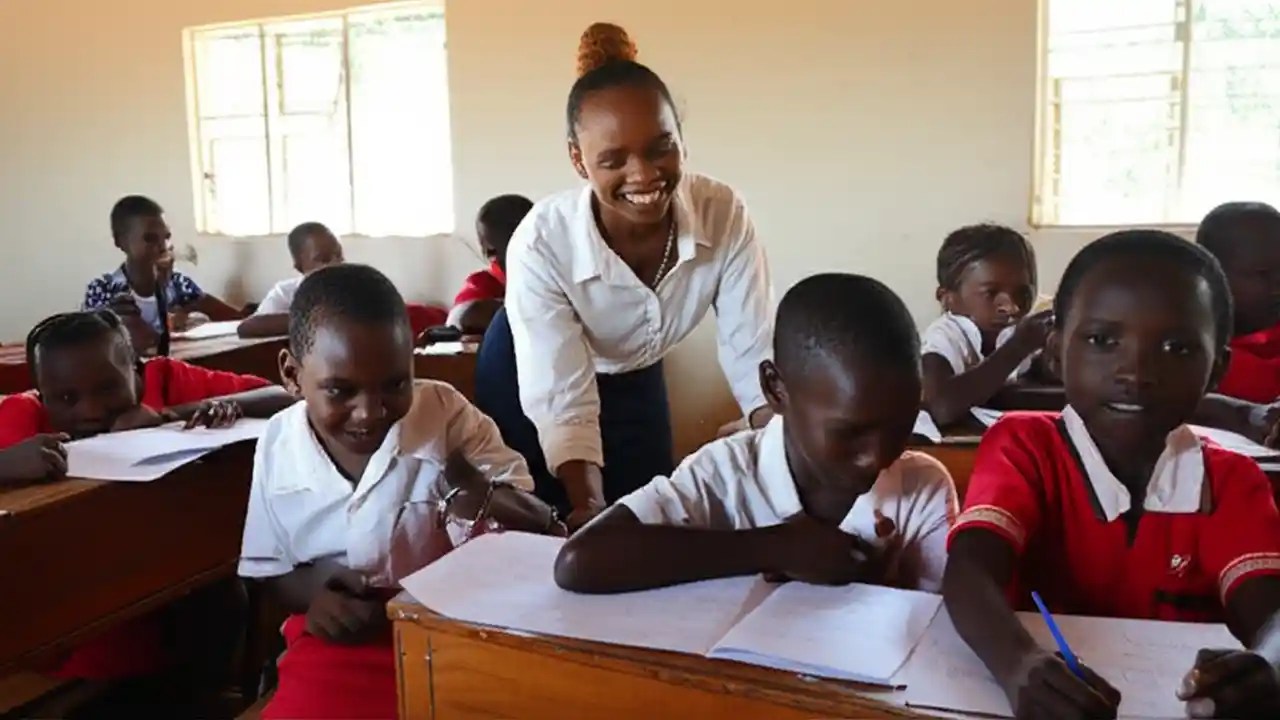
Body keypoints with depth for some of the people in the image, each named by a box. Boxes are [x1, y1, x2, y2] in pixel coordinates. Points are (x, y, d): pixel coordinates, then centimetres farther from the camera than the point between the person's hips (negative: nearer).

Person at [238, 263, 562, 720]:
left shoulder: (446, 415, -8)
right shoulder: (277, 443, -2)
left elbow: (541, 532, -11)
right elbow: (267, 572, 12)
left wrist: (477, 495, -31)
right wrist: (313, 589, -11)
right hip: (338, 641, 1)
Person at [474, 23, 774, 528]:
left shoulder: (723, 215, -28)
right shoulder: (542, 243, -35)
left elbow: (754, 358, -24)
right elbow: (562, 402, -33)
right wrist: (590, 505, -46)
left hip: (634, 379, 3)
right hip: (533, 382, -3)